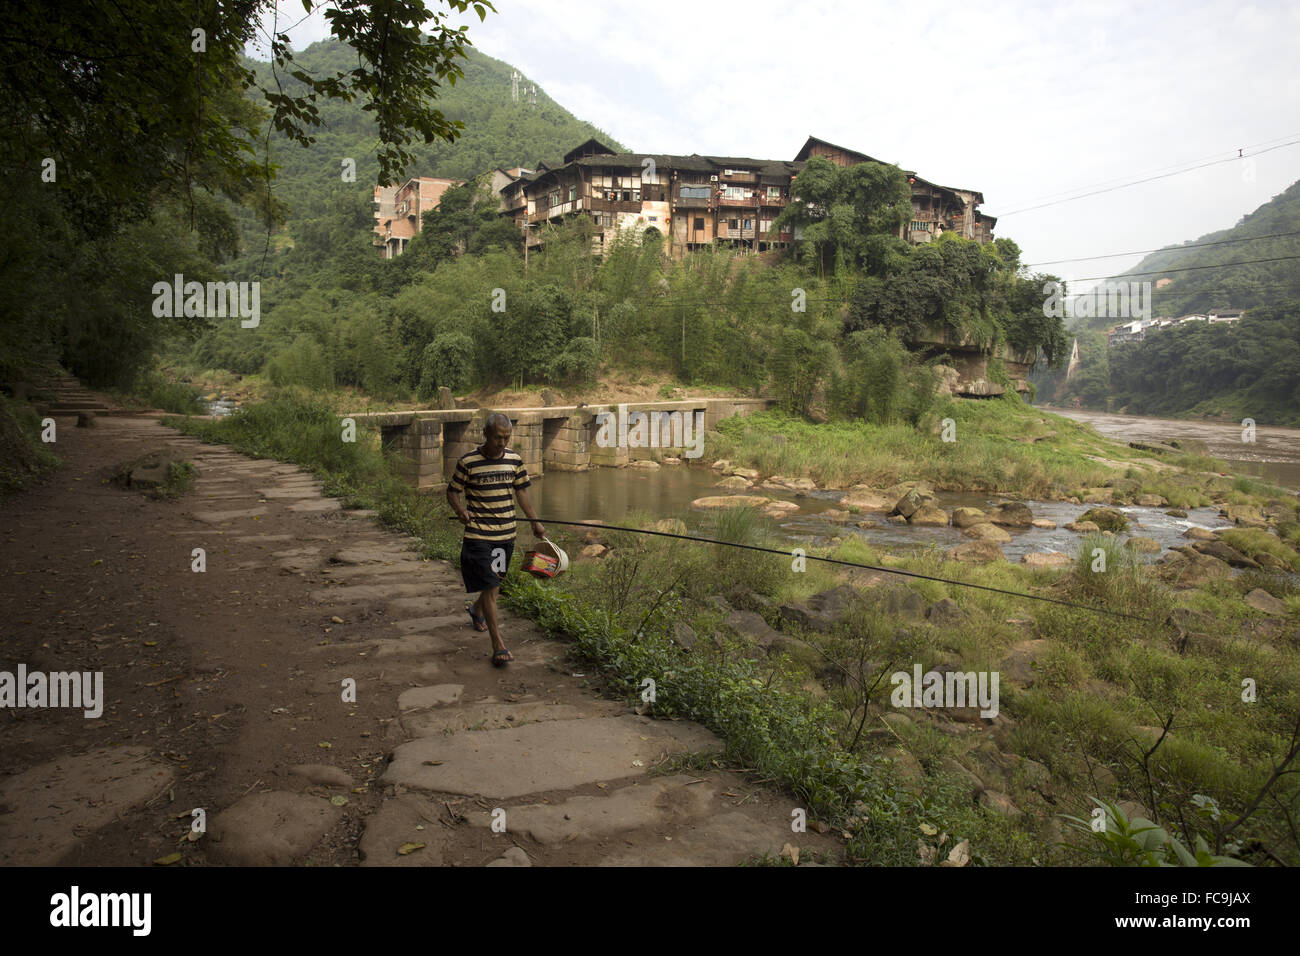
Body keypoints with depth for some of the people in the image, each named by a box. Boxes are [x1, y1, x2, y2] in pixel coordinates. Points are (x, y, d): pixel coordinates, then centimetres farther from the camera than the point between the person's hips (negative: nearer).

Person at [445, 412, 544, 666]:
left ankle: (477, 610, 53)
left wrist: (535, 521, 7)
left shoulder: (514, 460, 3)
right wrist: (460, 510, -21)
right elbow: (452, 492, -1)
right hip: (478, 535, -5)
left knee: (493, 581, 21)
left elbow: (521, 491, 12)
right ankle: (498, 645, -5)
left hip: (506, 533, 5)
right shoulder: (468, 462, -9)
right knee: (490, 587, -9)